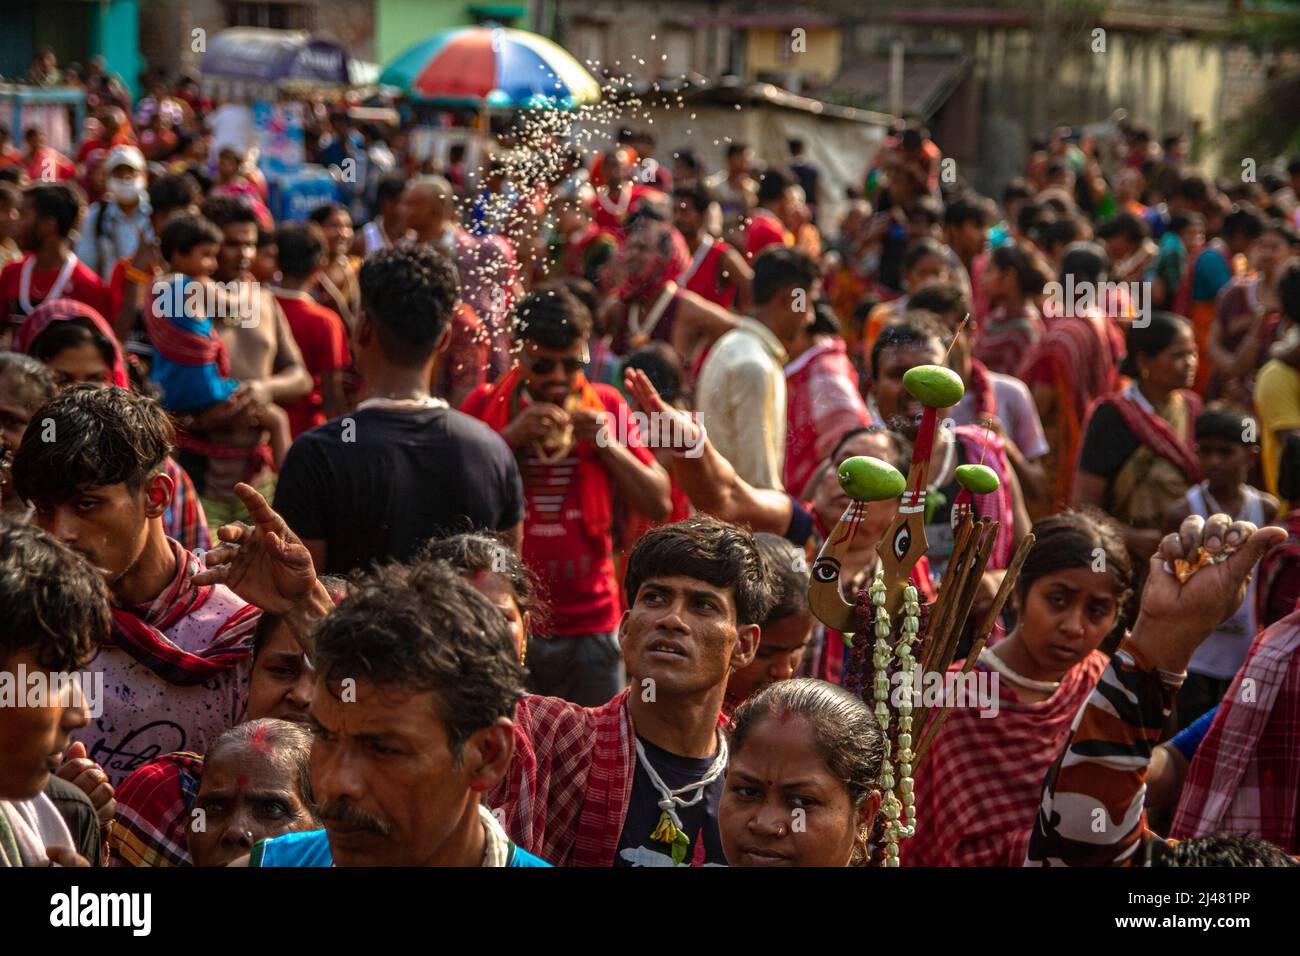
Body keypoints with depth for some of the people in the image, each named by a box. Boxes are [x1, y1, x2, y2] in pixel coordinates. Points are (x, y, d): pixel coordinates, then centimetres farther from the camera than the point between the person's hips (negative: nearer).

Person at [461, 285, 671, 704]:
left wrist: (606, 443, -7)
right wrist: (511, 437, -15)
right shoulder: (484, 404, 4)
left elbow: (659, 504, 4)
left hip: (591, 622, 2)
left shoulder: (606, 406, 9)